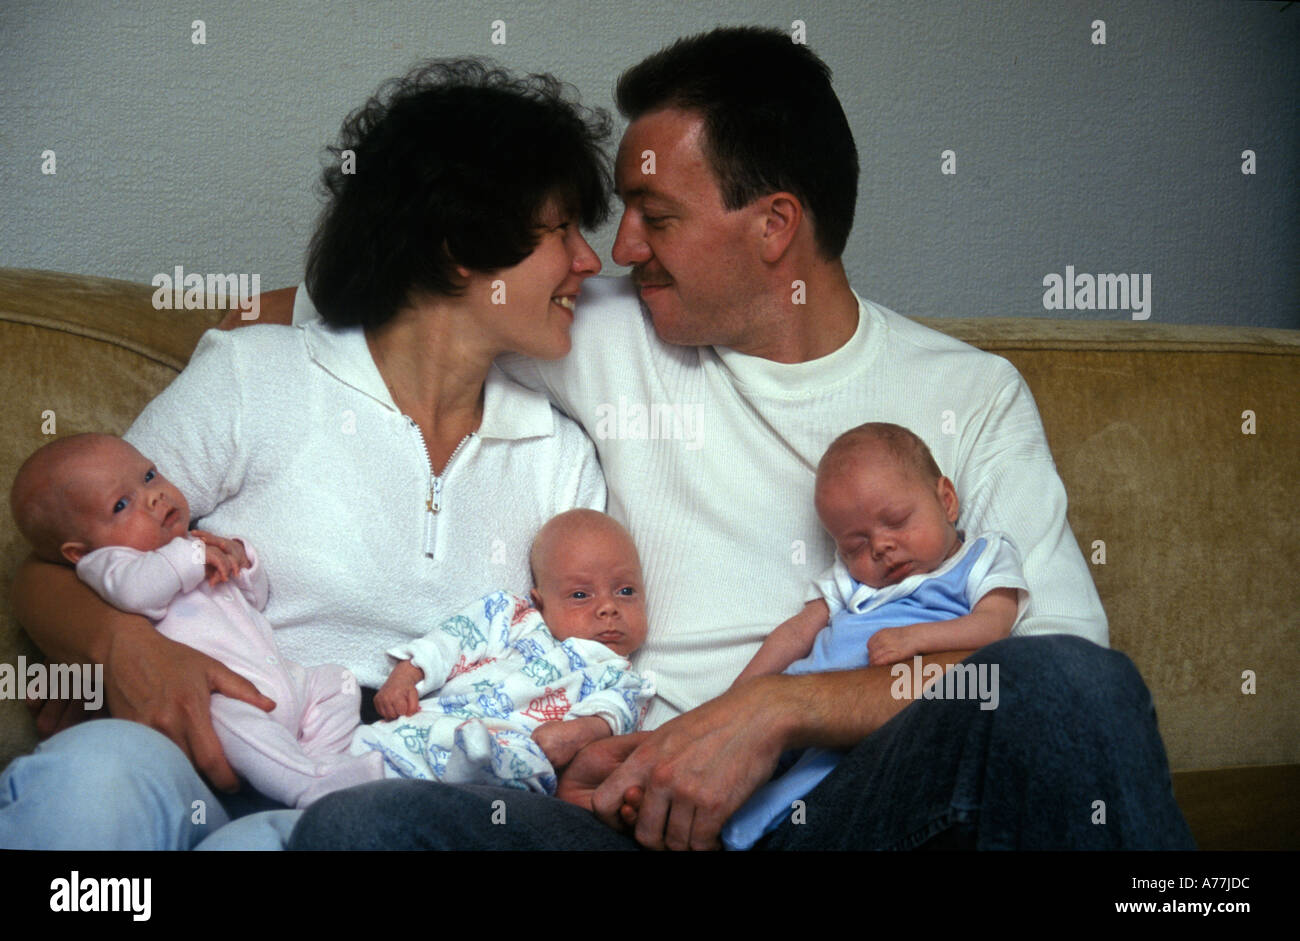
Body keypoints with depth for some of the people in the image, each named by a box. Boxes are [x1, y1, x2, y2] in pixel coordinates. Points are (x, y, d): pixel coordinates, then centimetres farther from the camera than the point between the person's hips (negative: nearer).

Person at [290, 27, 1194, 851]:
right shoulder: (610, 338, 14)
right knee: (356, 824, -29)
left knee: (1070, 682, -34)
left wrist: (778, 704, -15)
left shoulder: (974, 394, 8)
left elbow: (1059, 651, -7)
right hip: (648, 806, 2)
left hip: (866, 803, -2)